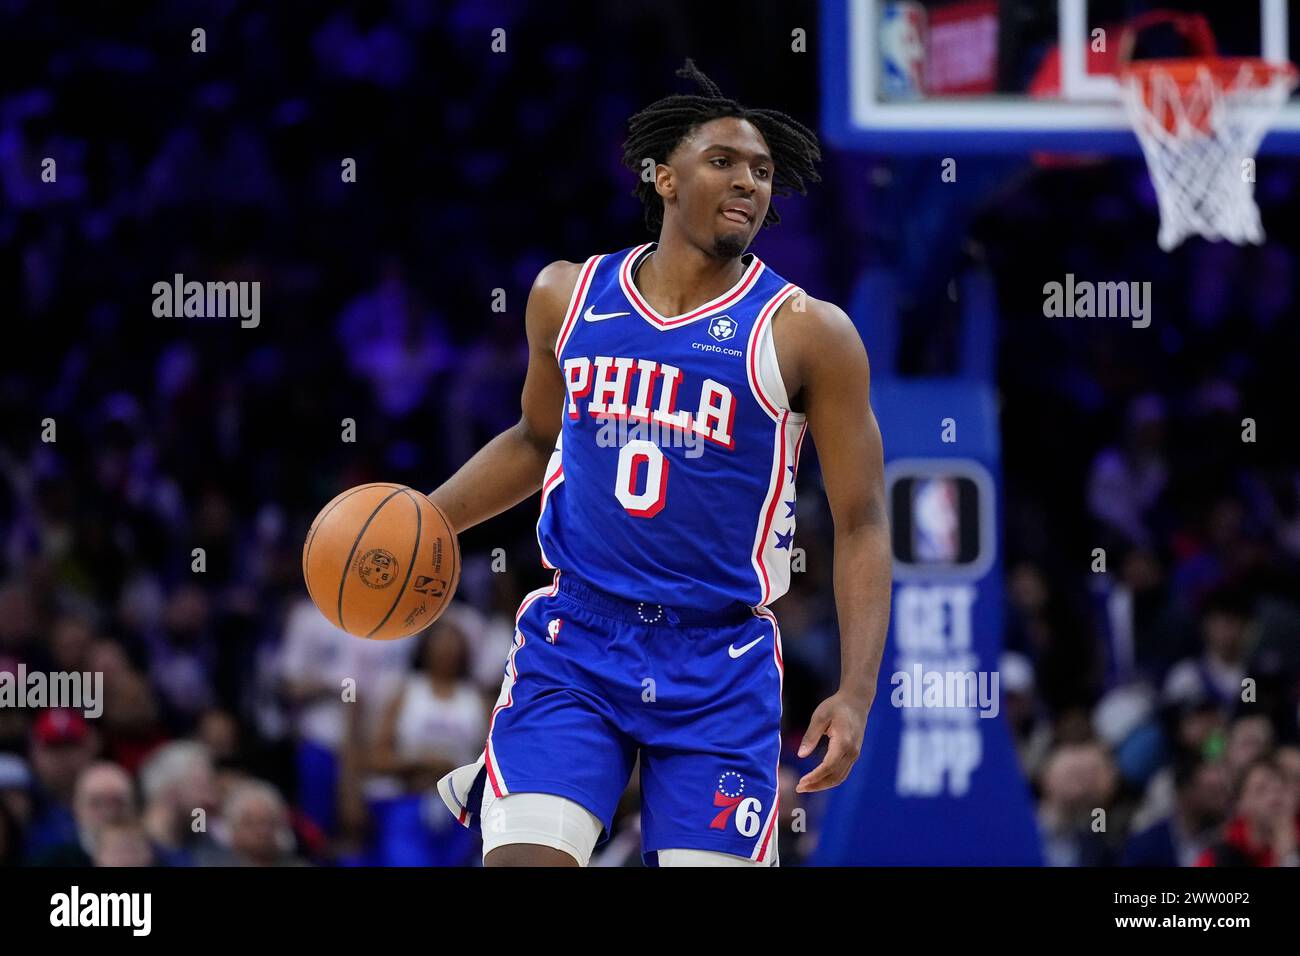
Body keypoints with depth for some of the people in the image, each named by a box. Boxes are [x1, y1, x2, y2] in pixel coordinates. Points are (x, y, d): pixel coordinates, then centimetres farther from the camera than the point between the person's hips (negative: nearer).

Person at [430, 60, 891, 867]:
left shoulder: (806, 334, -5)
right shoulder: (569, 296, 5)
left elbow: (862, 526, -4)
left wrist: (857, 695, -14)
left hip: (718, 666, -1)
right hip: (575, 641, 1)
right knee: (525, 859, -17)